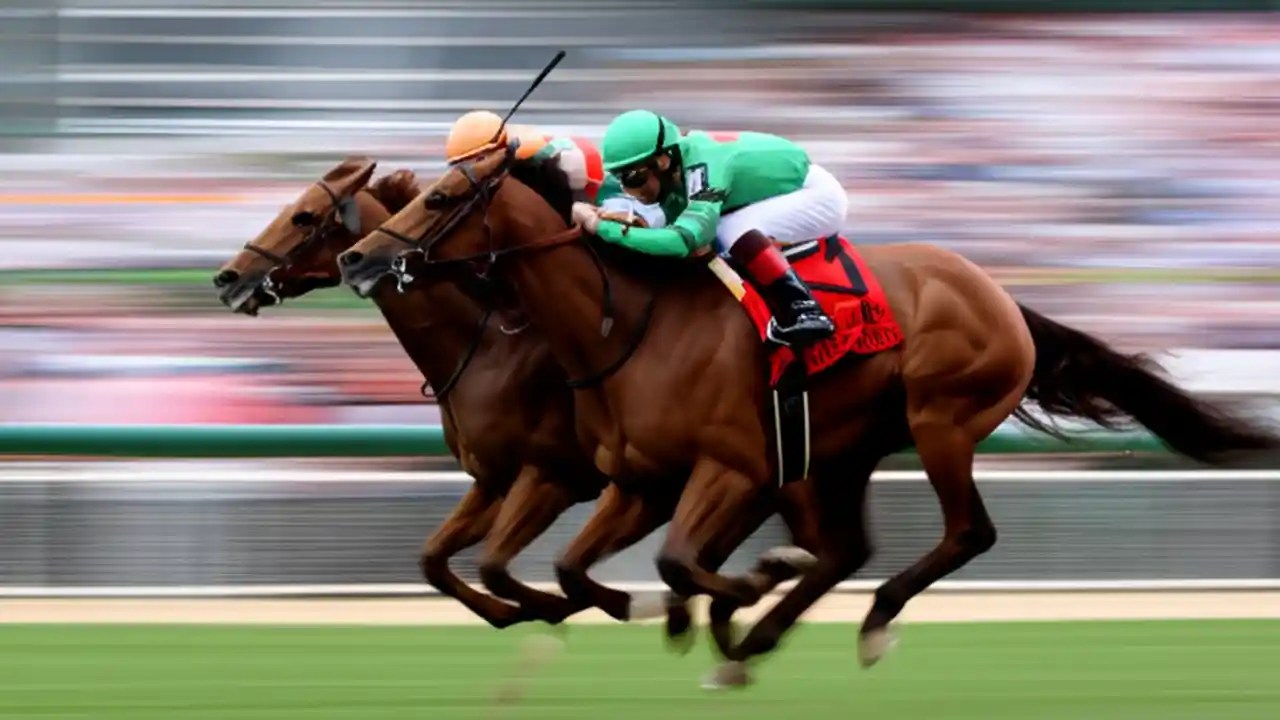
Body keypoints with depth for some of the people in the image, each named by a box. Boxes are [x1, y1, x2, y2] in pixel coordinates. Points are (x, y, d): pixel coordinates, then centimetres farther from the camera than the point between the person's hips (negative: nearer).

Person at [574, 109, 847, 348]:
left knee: (734, 232, -28)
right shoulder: (671, 173, -7)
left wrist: (604, 228, -43)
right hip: (784, 198, 9)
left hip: (818, 195, -9)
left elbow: (682, 240, -42)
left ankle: (802, 310, -23)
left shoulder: (702, 168, -33)